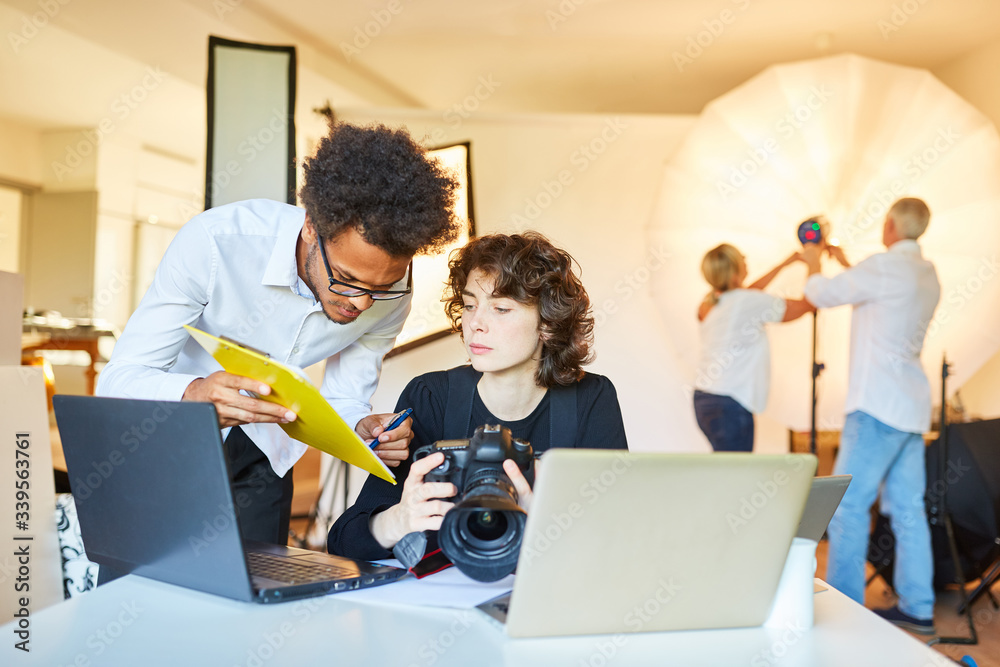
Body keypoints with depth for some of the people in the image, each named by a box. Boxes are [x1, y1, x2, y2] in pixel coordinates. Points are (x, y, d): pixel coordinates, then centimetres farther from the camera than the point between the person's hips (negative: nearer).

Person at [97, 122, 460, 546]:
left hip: (261, 455, 3)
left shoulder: (388, 295, -18)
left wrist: (365, 429, -28)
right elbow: (117, 380, -28)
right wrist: (193, 396, -50)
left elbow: (342, 402, -5)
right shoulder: (215, 241, -31)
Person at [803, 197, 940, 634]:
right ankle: (917, 609, 18)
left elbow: (821, 295, -3)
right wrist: (845, 265, 39)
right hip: (912, 406, 9)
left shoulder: (884, 266, -13)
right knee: (908, 508, 11)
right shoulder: (927, 275, 14)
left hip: (878, 405, -9)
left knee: (848, 504, -5)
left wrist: (813, 264, 17)